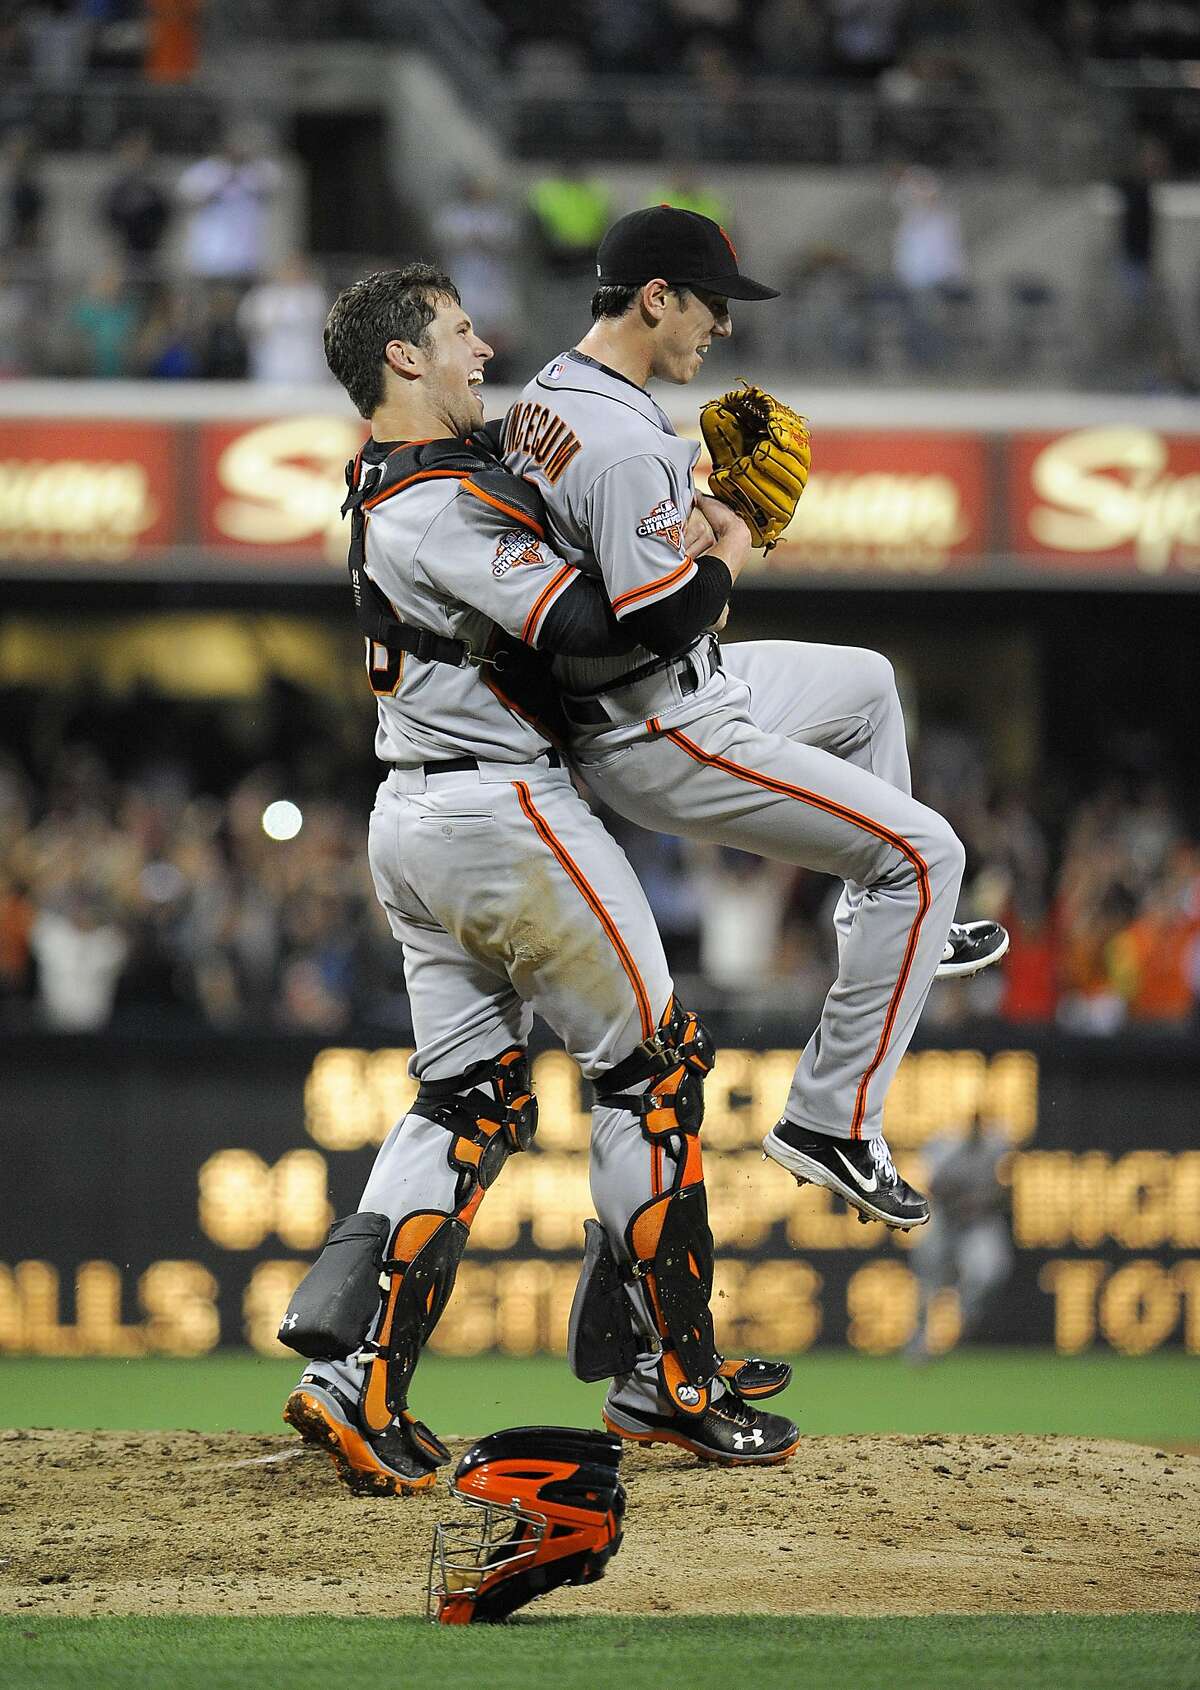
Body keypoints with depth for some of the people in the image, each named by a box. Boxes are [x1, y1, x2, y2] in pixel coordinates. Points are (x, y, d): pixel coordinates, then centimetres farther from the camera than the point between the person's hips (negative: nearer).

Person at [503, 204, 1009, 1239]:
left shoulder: (541, 399, 4)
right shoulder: (626, 446, -28)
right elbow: (664, 616, -33)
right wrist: (730, 558, -14)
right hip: (663, 741, -10)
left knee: (865, 683, 31)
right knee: (924, 852, -6)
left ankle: (886, 926, 43)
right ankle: (832, 1122, -3)